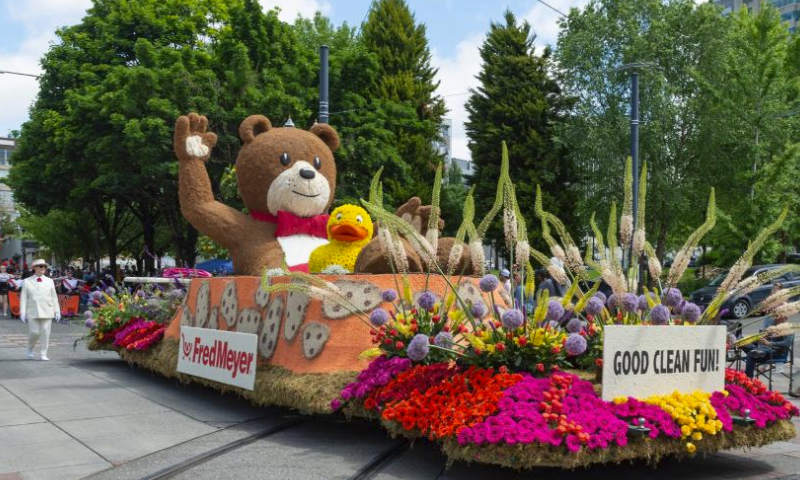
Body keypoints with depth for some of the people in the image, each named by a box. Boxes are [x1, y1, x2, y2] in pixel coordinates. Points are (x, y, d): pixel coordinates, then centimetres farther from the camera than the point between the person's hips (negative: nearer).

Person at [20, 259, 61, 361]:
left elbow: (54, 297, 10)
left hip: (47, 312, 2)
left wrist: (57, 311, 6)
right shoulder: (27, 282, 5)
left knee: (45, 333, -2)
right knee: (34, 332, -3)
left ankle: (43, 354, 9)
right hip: (32, 312, -1)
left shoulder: (49, 281, 10)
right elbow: (23, 298, 3)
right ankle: (30, 349, 25)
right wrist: (22, 312, -3)